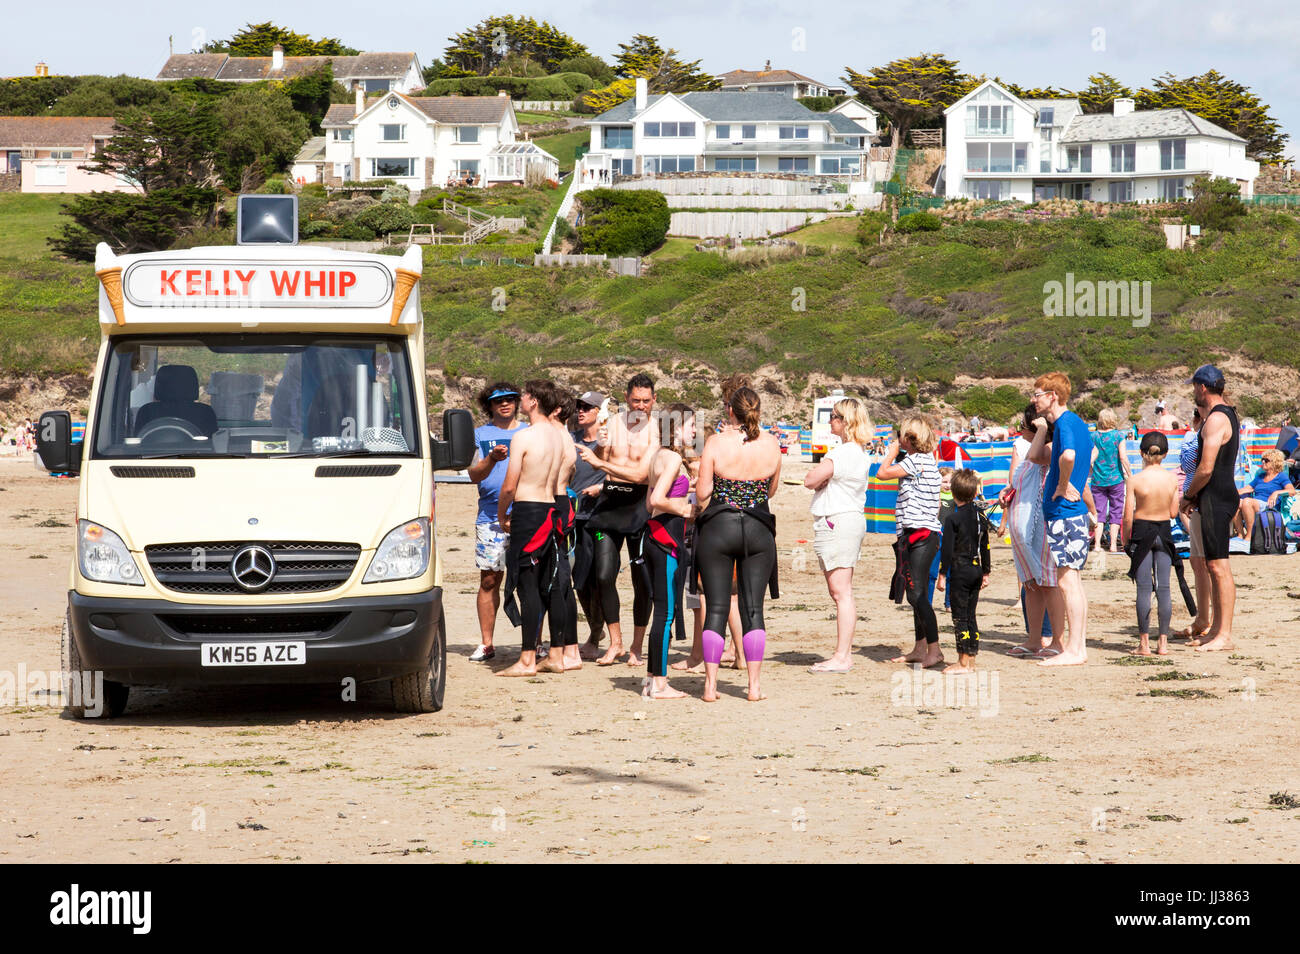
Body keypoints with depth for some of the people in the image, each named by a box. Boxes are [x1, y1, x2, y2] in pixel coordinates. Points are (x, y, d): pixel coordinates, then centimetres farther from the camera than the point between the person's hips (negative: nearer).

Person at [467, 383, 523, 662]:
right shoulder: (480, 435, 10)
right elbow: (474, 474, -1)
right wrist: (491, 458, -18)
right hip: (491, 517, 0)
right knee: (489, 580, -1)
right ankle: (486, 644, 5)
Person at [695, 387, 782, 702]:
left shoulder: (716, 443, -8)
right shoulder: (771, 445, 0)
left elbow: (702, 493, -6)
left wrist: (701, 513, 12)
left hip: (717, 528, -2)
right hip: (759, 531, 2)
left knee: (716, 608, 3)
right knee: (753, 608, 6)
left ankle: (711, 685, 2)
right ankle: (754, 685, 4)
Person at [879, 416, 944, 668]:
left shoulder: (917, 460, -12)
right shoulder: (926, 461, 18)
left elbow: (883, 473, -11)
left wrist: (892, 453, 4)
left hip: (921, 534, -11)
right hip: (916, 534, 11)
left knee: (917, 594, -14)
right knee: (916, 595, 14)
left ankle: (935, 650, -16)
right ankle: (920, 649, 19)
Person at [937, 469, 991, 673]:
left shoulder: (953, 519, -12)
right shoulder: (981, 517, 7)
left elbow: (947, 549, -12)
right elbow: (985, 547, 14)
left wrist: (942, 575, -6)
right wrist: (985, 573, 22)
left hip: (960, 572, -6)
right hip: (976, 570, 6)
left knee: (960, 616, -3)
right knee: (970, 615, 12)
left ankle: (963, 662, -4)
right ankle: (971, 660, 13)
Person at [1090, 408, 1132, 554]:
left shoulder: (1094, 437, -1)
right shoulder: (1119, 436, -6)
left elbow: (1090, 459, -4)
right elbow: (1123, 457, -10)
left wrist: (1090, 473, 14)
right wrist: (1129, 475, 0)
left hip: (1098, 480, 2)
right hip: (1115, 479, -2)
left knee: (1099, 512, 5)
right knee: (1116, 511, 7)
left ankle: (1097, 544, -3)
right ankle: (1113, 544, 3)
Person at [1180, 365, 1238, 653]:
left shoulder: (1216, 420, -16)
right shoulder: (1228, 414, 17)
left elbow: (1206, 469, -21)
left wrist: (1188, 496, -7)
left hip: (1216, 499, -11)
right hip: (1222, 495, 11)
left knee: (1219, 566, -11)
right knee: (1213, 565, 14)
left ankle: (1224, 635, -12)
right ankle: (1216, 628, 20)